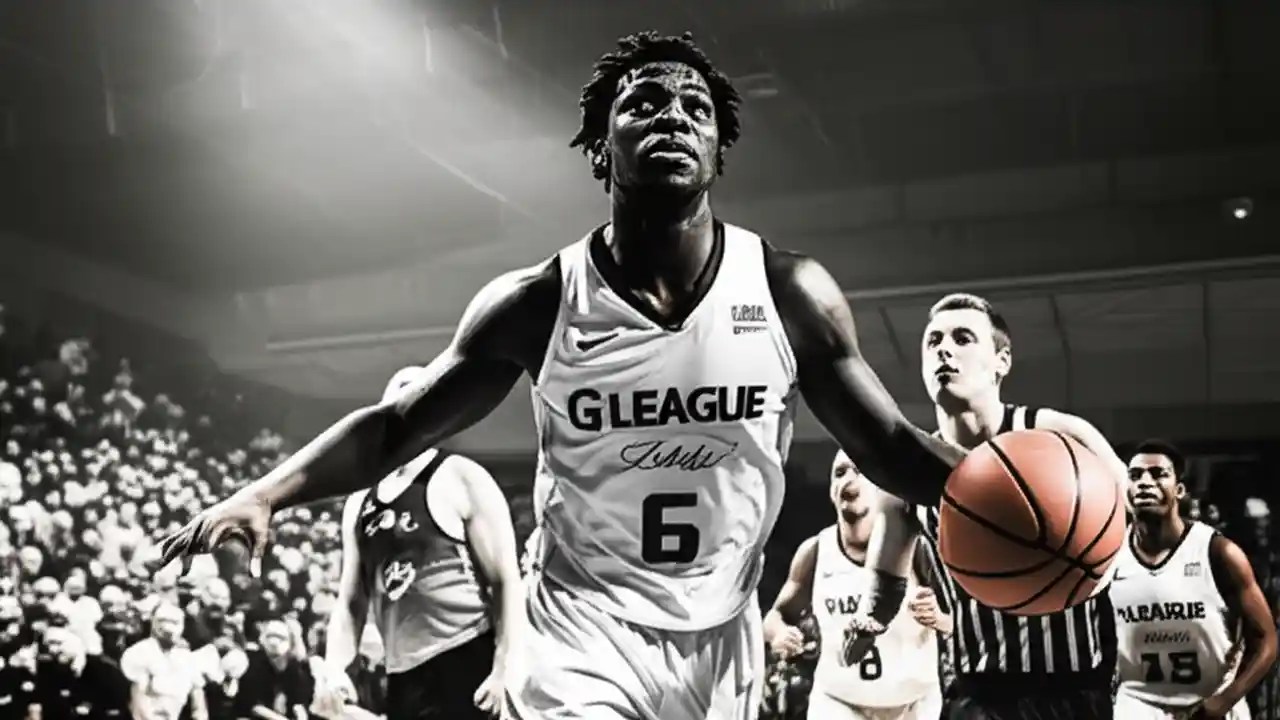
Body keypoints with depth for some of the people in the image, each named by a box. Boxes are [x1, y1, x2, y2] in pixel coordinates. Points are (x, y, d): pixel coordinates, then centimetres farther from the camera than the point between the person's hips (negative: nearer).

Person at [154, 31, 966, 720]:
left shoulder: (789, 293, -8)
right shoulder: (538, 303, -10)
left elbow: (890, 446, -2)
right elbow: (395, 426, -4)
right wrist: (266, 493, -18)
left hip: (722, 650, 3)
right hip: (586, 642, -3)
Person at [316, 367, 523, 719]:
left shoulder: (462, 479, -1)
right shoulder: (359, 502, 17)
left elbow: (507, 581, -7)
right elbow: (350, 601, 19)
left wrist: (504, 670, -18)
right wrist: (334, 668, 2)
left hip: (468, 666, -7)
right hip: (404, 678, 7)